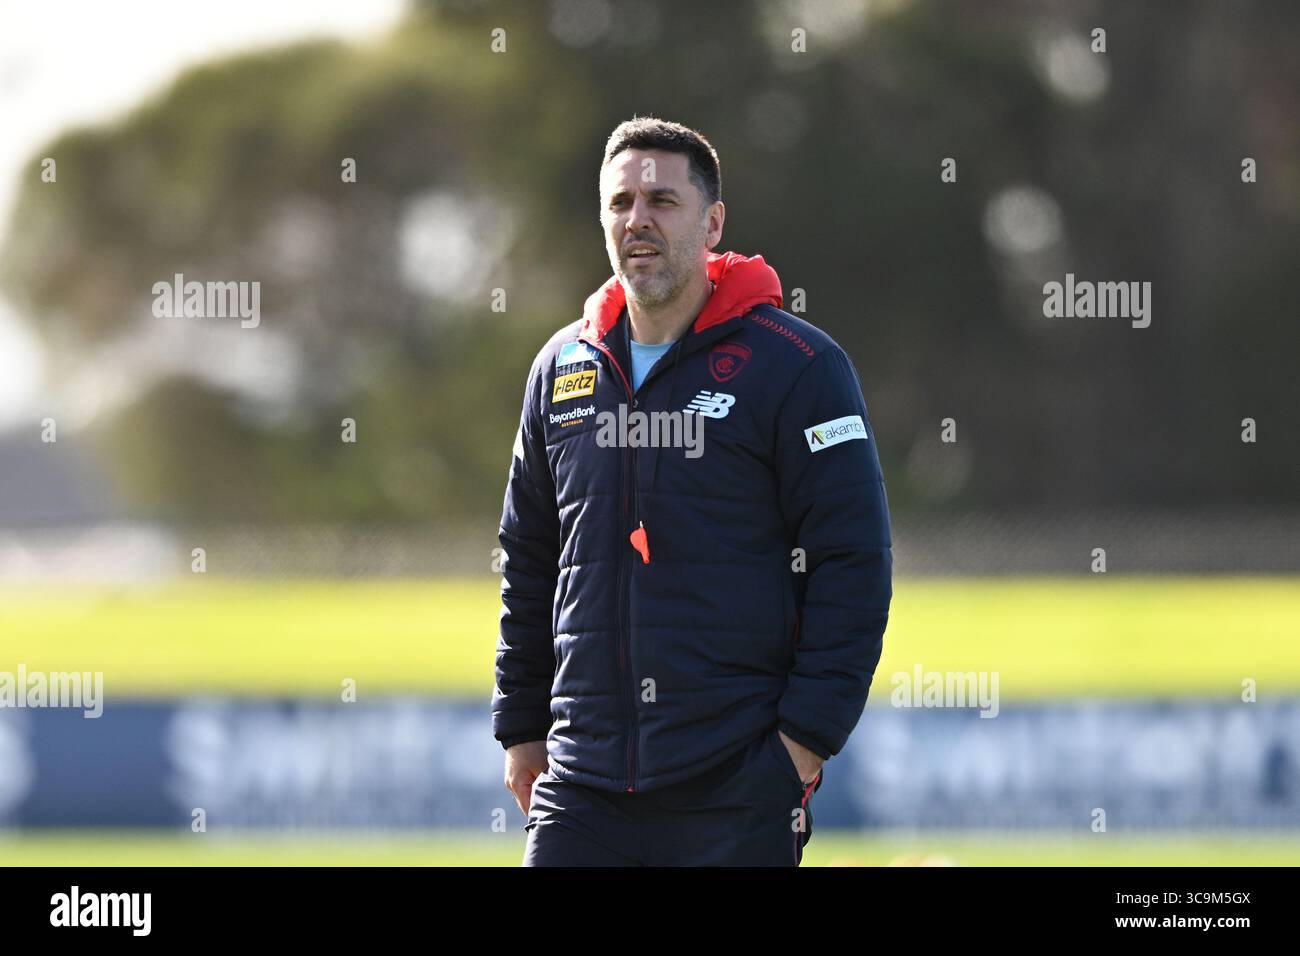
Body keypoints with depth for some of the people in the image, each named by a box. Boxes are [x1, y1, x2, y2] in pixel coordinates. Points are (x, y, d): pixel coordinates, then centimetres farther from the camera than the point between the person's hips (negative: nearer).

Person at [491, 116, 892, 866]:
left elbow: (855, 562, -6)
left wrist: (805, 739, -12)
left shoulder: (797, 367, -3)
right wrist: (520, 728, 16)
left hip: (738, 786, -4)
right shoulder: (562, 369, 13)